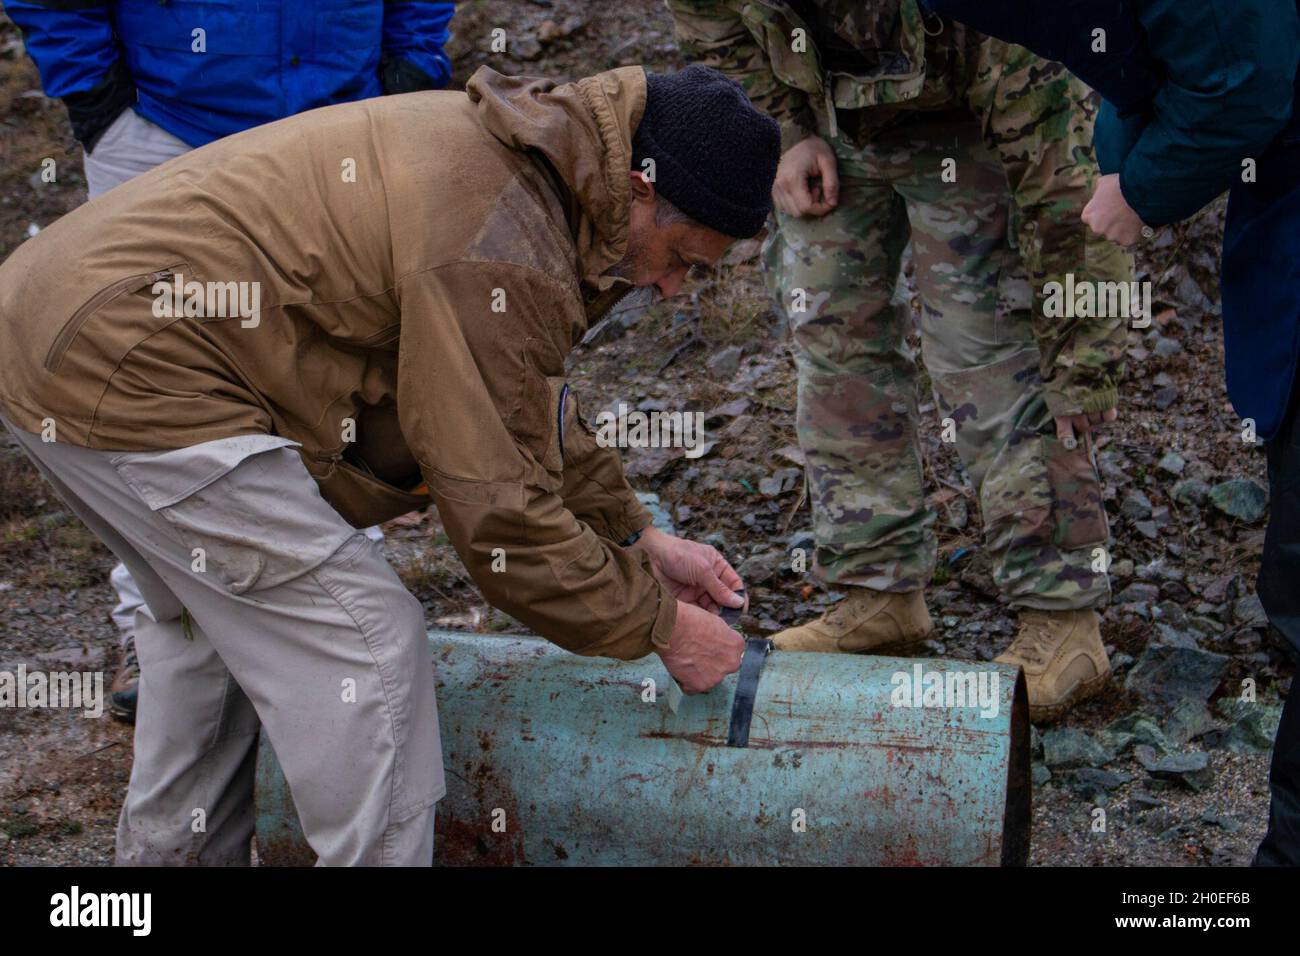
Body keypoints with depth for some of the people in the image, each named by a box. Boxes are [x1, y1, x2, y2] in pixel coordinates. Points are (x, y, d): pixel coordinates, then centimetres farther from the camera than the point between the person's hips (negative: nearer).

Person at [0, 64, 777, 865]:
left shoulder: (500, 154, 11)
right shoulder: (499, 257, -21)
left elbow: (529, 404, 22)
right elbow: (502, 513, -18)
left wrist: (640, 540, 22)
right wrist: (658, 624, -5)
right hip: (128, 373, -11)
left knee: (210, 612, 28)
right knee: (364, 642, -6)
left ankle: (172, 852, 39)